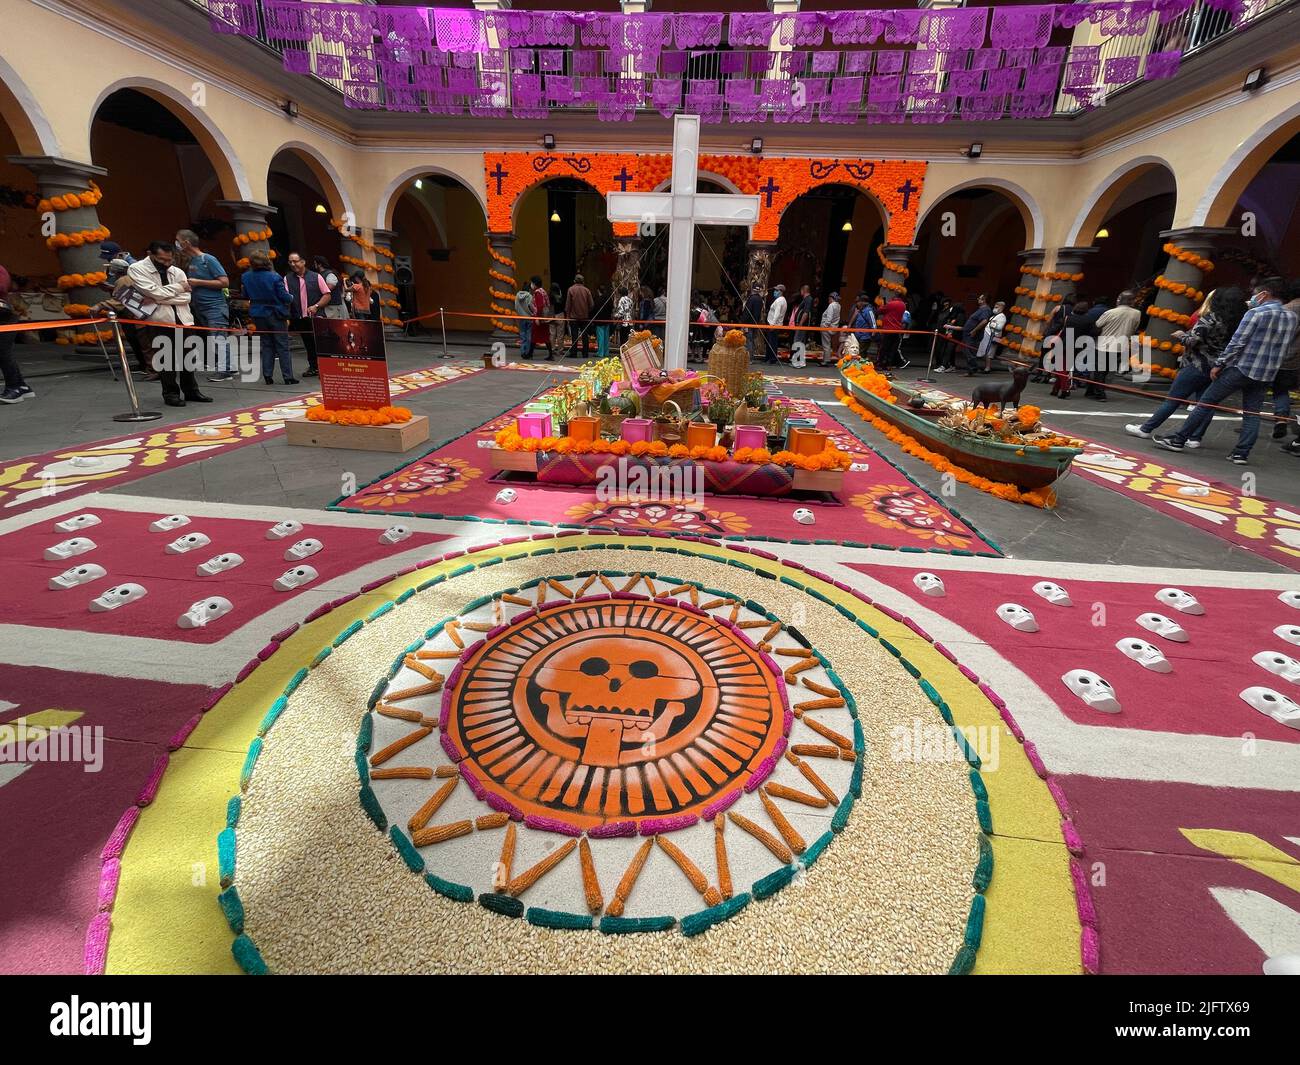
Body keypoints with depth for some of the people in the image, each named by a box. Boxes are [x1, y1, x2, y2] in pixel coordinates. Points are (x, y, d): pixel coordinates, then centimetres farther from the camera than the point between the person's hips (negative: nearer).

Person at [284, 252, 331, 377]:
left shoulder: (316, 277, 3)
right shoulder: (287, 279, 8)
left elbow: (327, 295, 1)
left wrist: (316, 306, -11)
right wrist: (288, 299, -23)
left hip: (316, 317, -3)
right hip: (300, 319, 3)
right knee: (308, 344, 10)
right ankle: (313, 367, 20)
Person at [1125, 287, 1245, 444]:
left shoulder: (1210, 318, -12)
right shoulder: (1237, 323, 7)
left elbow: (1192, 340, -16)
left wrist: (1181, 335, 3)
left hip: (1197, 366, -6)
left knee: (1172, 400, -1)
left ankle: (1146, 429, 5)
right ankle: (1195, 438, 5)